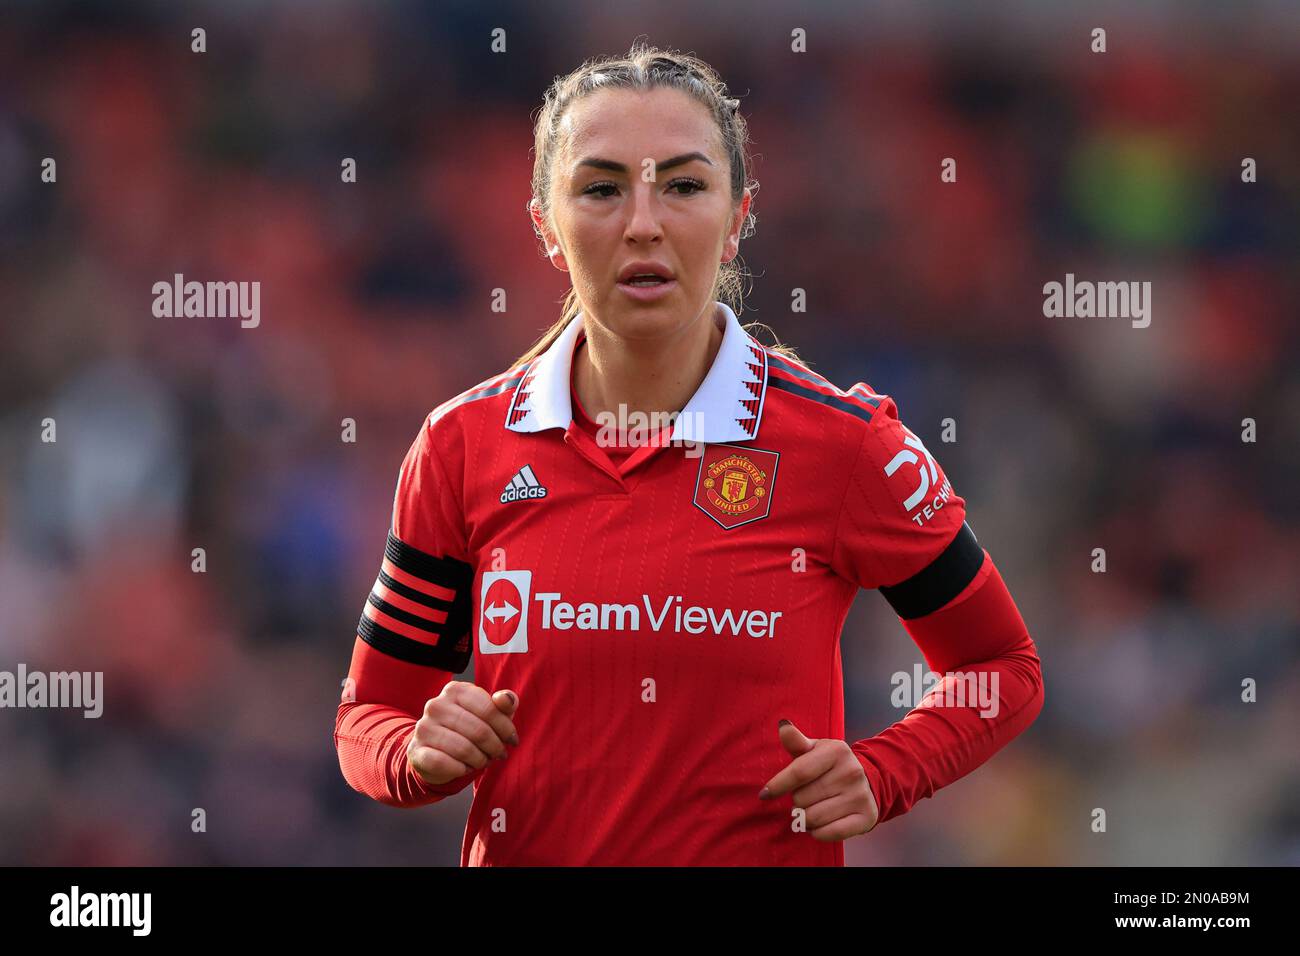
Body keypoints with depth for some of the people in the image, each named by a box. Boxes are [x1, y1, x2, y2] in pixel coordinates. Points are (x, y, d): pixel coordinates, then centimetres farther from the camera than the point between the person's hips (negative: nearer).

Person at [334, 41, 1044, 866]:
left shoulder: (845, 443, -10)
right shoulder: (461, 448, -5)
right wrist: (426, 756, -17)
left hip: (770, 854, -2)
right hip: (522, 855, 2)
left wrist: (877, 778, -13)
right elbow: (372, 713, 4)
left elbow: (1002, 670, 3)